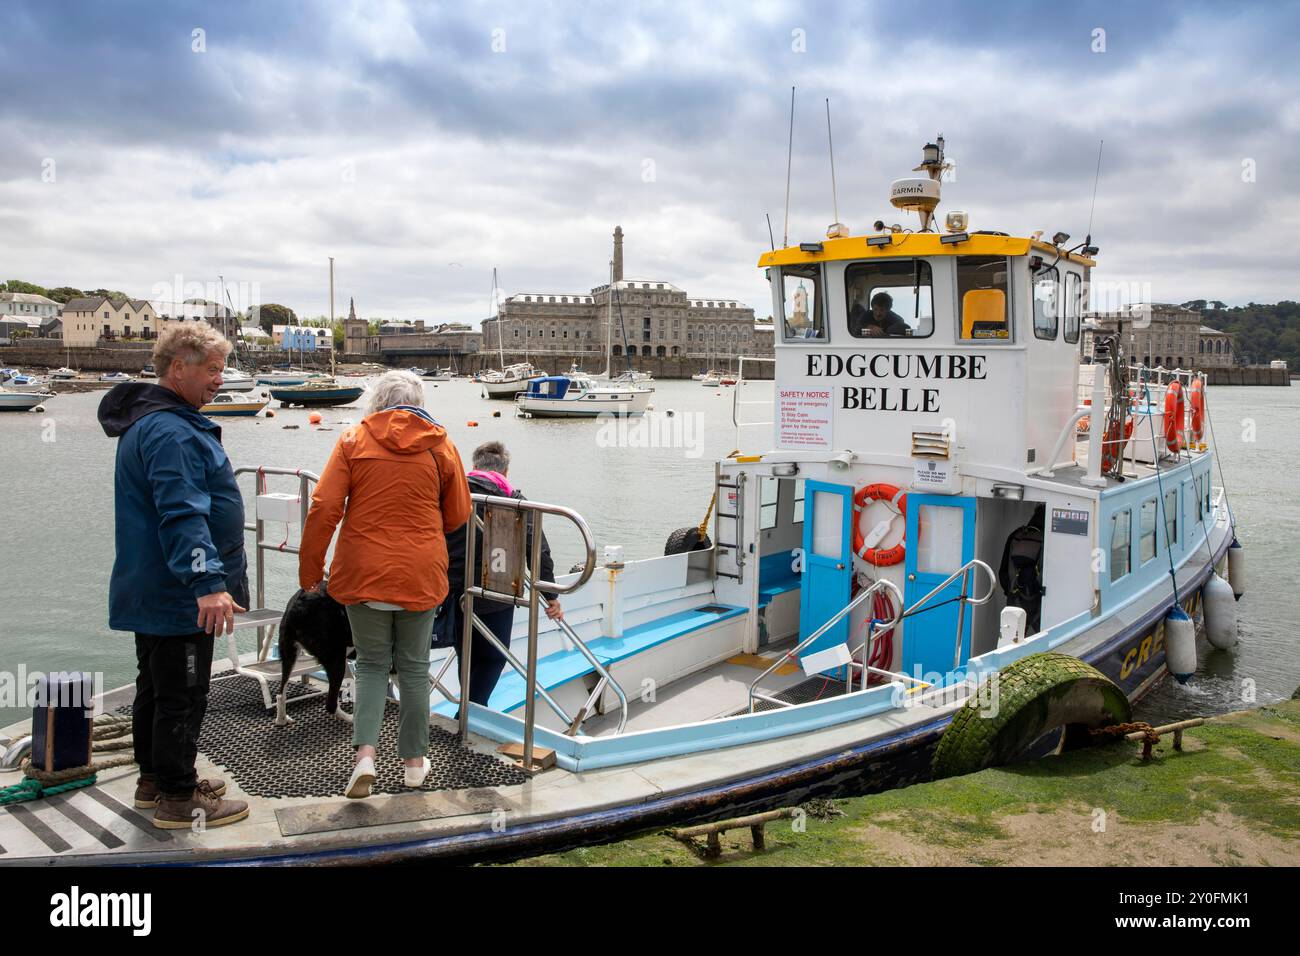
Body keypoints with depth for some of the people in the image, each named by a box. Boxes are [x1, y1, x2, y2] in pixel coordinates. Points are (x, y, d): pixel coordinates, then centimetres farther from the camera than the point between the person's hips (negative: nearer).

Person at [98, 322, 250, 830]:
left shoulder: (151, 421, 15)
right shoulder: (170, 431, -21)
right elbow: (181, 515, -30)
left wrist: (210, 578, 31)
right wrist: (208, 582, -34)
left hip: (152, 592, 11)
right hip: (179, 595, -11)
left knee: (157, 685, 20)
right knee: (182, 695, -1)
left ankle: (155, 778, 34)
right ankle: (178, 799, 10)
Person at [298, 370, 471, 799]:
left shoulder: (353, 439, -2)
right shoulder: (440, 445, 0)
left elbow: (324, 507, -7)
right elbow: (458, 515, 5)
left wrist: (310, 567, 2)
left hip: (364, 573, 0)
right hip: (421, 575, 0)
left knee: (371, 664, 14)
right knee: (414, 667, 13)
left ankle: (365, 752, -3)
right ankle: (414, 761, 22)